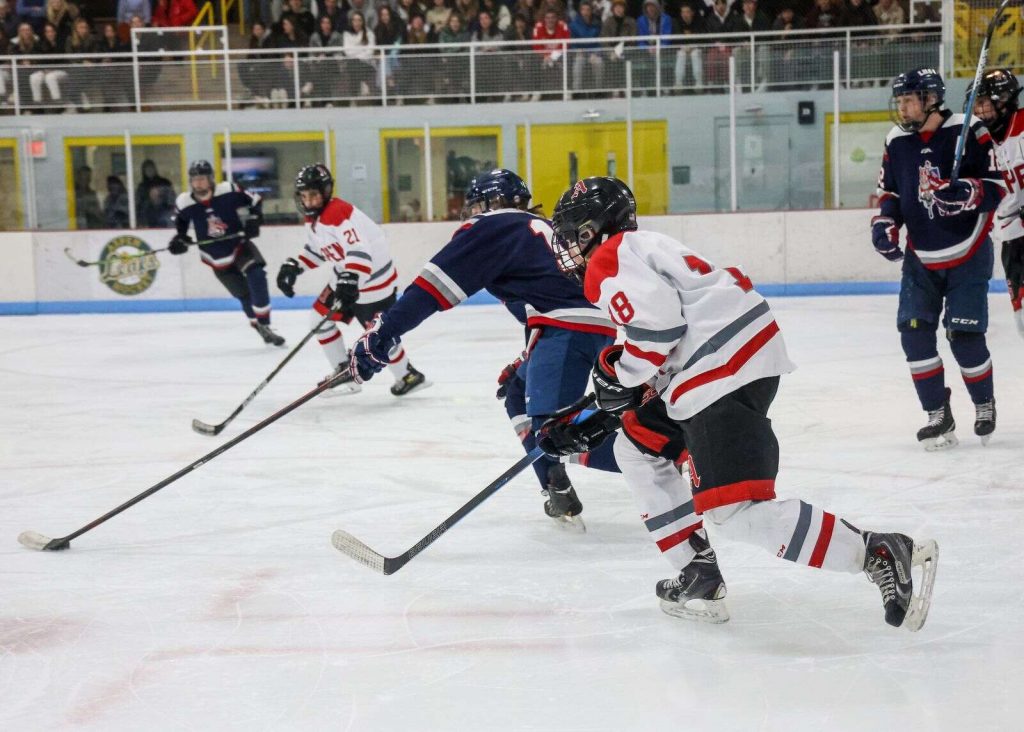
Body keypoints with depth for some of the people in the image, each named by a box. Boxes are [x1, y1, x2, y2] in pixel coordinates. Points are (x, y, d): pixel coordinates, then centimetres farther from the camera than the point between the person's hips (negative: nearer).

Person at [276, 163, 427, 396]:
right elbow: (316, 249, 19)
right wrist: (293, 266, 7)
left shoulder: (340, 213, -28)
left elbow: (359, 252, -37)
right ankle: (344, 371, 20)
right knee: (320, 317, 10)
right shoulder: (313, 217, 4)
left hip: (374, 279, -10)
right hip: (345, 278, 10)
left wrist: (350, 281, -46)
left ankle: (409, 376, 14)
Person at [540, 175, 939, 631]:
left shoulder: (608, 261, -2)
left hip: (725, 369, -11)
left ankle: (880, 554, -20)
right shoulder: (637, 251, 29)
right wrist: (586, 424, 24)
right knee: (635, 447, 22)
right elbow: (654, 361, 28)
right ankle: (700, 573, 18)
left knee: (736, 514, -17)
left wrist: (617, 373, -2)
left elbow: (656, 324, -19)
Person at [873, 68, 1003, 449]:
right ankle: (939, 416, 3)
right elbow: (890, 191, 14)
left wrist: (965, 192, -30)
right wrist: (885, 223, -3)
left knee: (964, 336, -6)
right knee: (913, 331, -7)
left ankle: (984, 403, 22)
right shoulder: (897, 141, 2)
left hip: (967, 254, -4)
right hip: (920, 258, 5)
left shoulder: (969, 133, -13)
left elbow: (995, 187, -11)